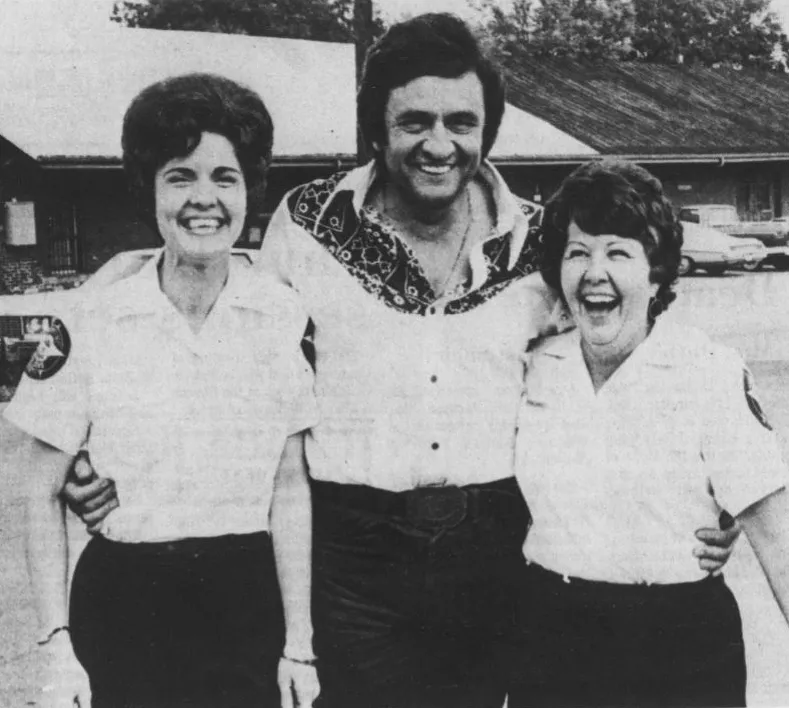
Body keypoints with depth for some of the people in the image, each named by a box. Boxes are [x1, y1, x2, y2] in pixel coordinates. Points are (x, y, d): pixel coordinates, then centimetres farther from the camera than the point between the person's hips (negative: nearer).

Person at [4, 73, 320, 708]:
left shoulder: (283, 318, -4)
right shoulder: (92, 327, -8)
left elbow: (290, 487, -1)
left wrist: (299, 643, -1)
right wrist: (57, 645, -5)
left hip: (249, 602, 1)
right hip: (124, 603, -1)